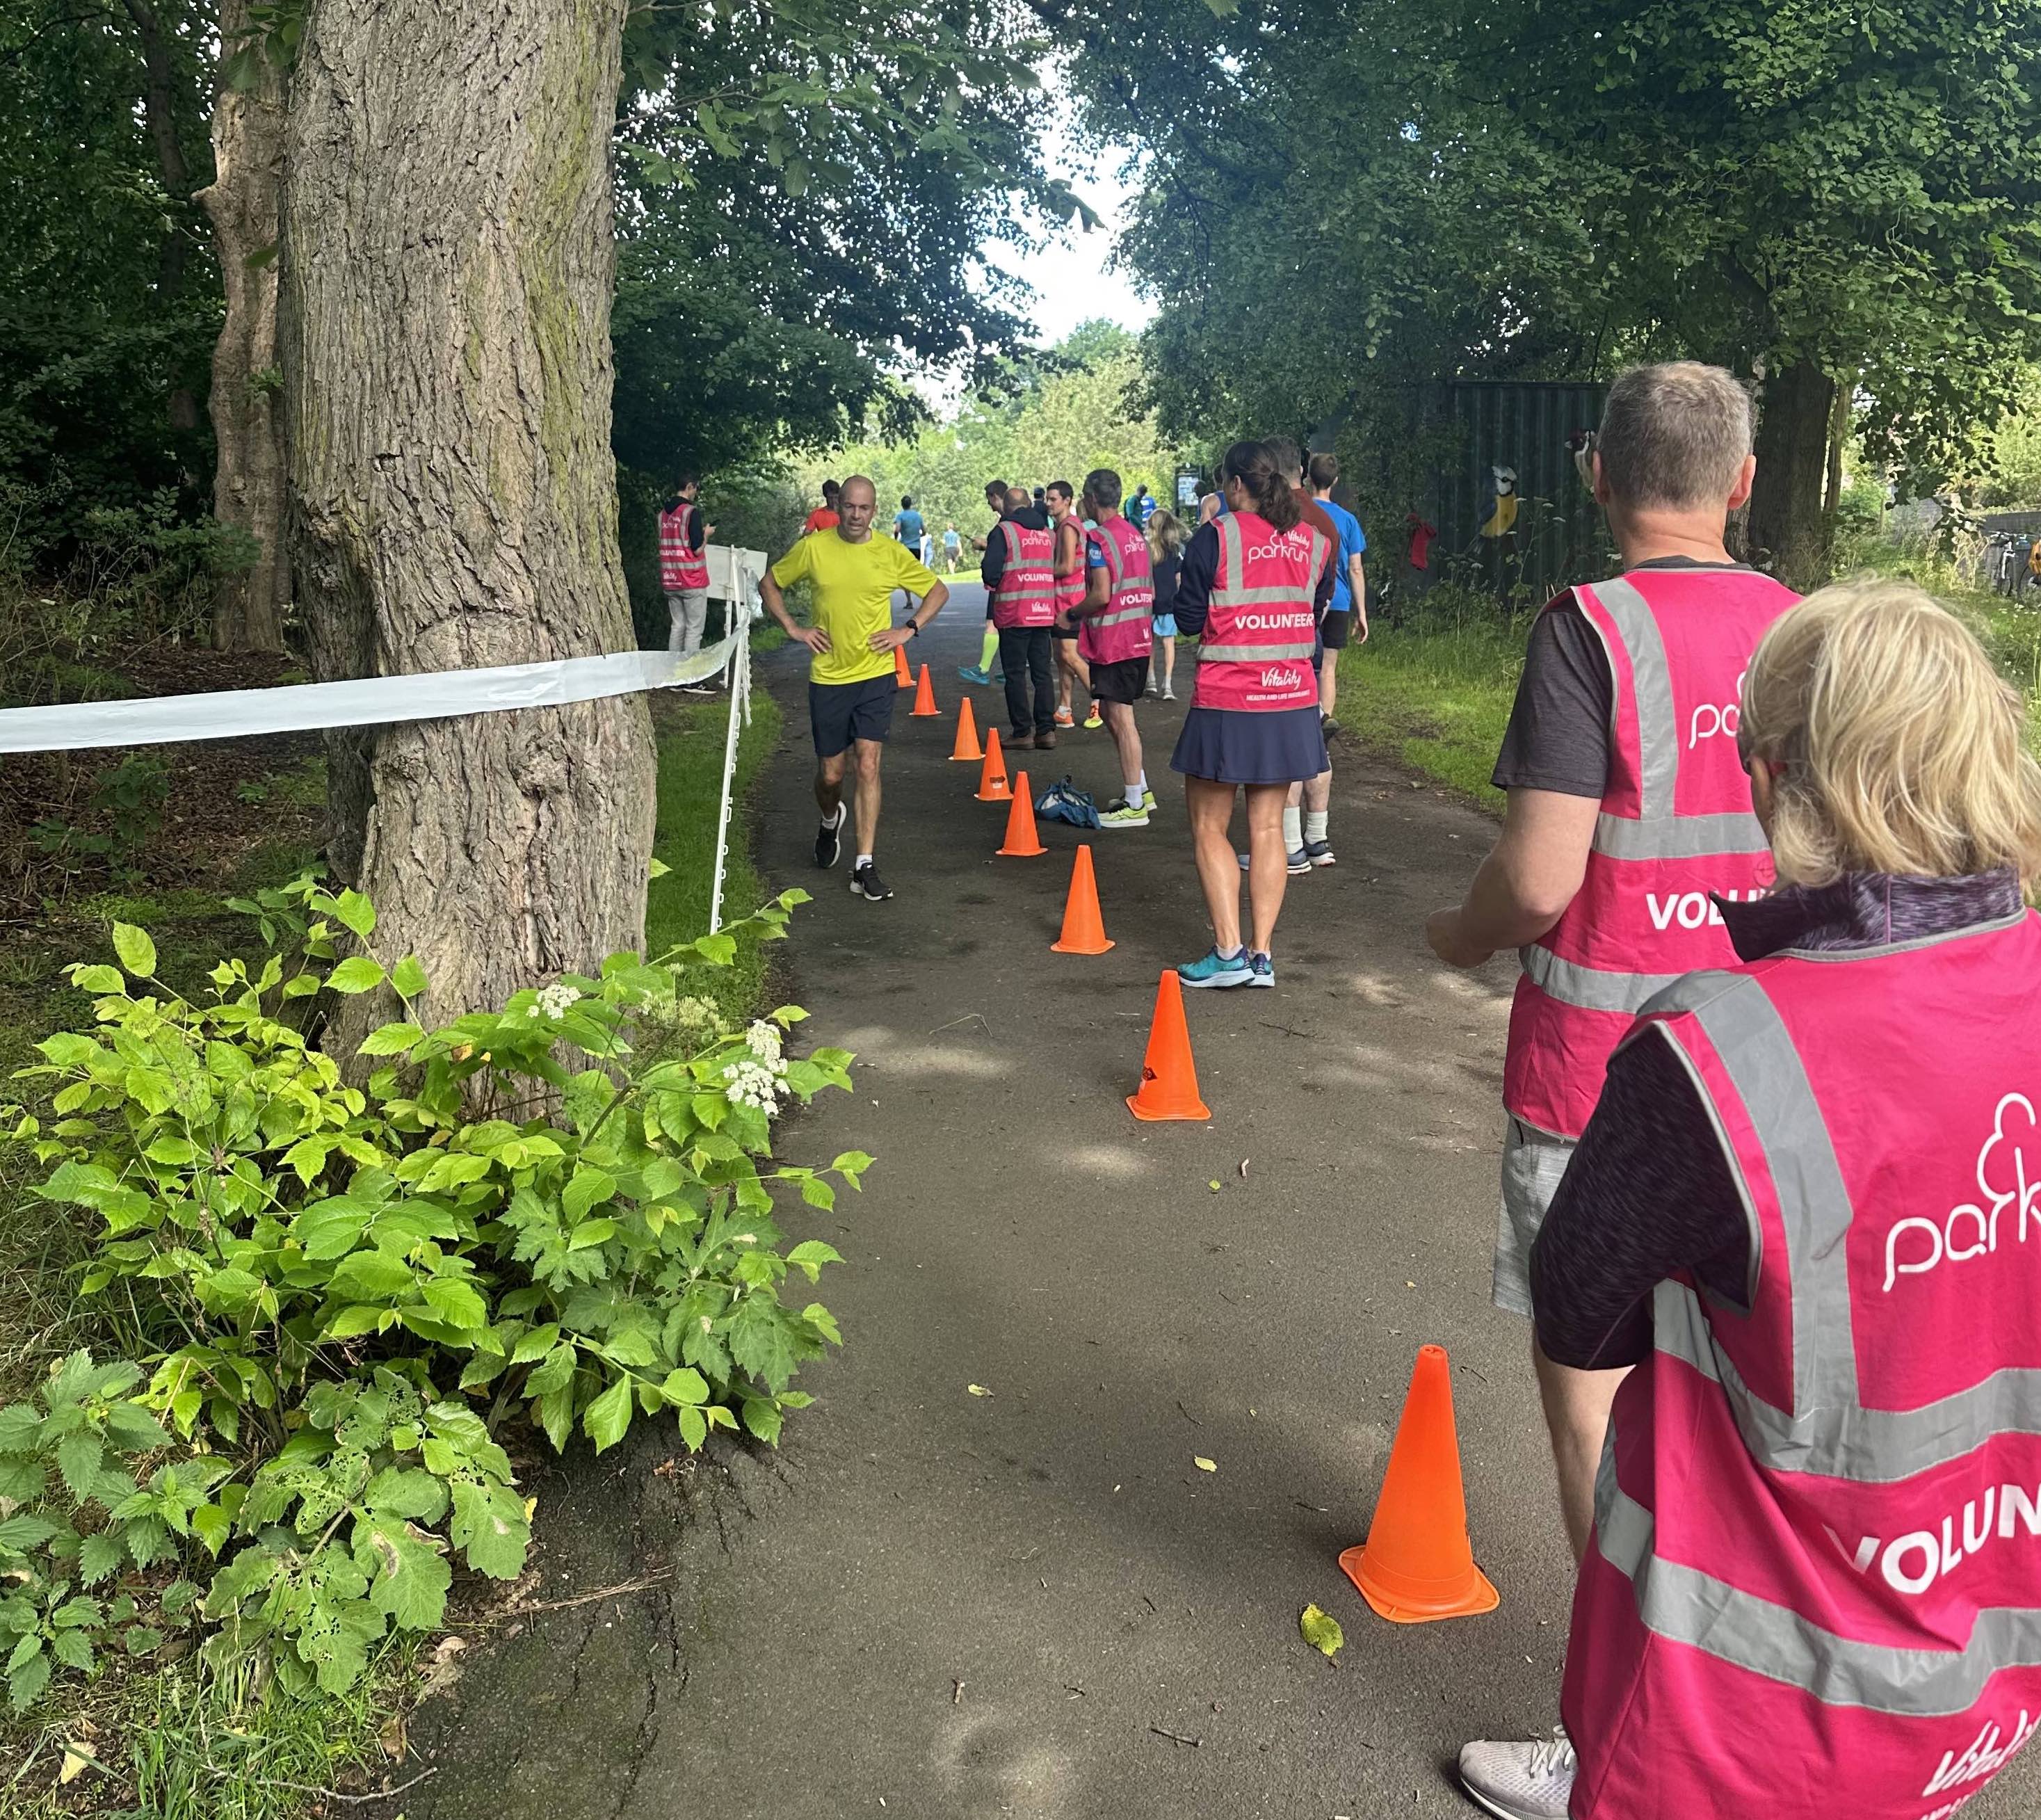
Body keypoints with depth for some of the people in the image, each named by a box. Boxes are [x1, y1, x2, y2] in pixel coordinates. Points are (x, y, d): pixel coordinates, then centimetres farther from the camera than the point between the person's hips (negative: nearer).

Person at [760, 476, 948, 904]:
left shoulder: (891, 553, -2)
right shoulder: (812, 548, -3)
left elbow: (938, 590, 10)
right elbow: (769, 584, 10)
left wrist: (909, 629, -2)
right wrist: (793, 629, -1)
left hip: (875, 677, -1)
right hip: (827, 677, 1)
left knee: (868, 766, -9)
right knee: (831, 773, 8)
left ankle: (864, 866, -4)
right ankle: (831, 820, 43)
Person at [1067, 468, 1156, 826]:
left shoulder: (1099, 539, -15)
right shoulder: (1136, 535, 13)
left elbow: (1101, 594, -22)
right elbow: (1150, 591, 17)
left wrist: (1073, 613, -6)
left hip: (1112, 643, -9)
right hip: (1139, 638, 9)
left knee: (1120, 719, -3)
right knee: (1112, 713, 19)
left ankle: (1134, 806, 1)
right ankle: (1140, 789, 24)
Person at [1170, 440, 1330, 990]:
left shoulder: (1216, 538, -11)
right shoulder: (1315, 541, 4)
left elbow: (1189, 619, -6)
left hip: (1228, 705, -5)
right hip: (1293, 704, 5)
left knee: (1209, 828, 6)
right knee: (1267, 827, 11)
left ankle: (1229, 952, 0)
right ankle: (1262, 956, 11)